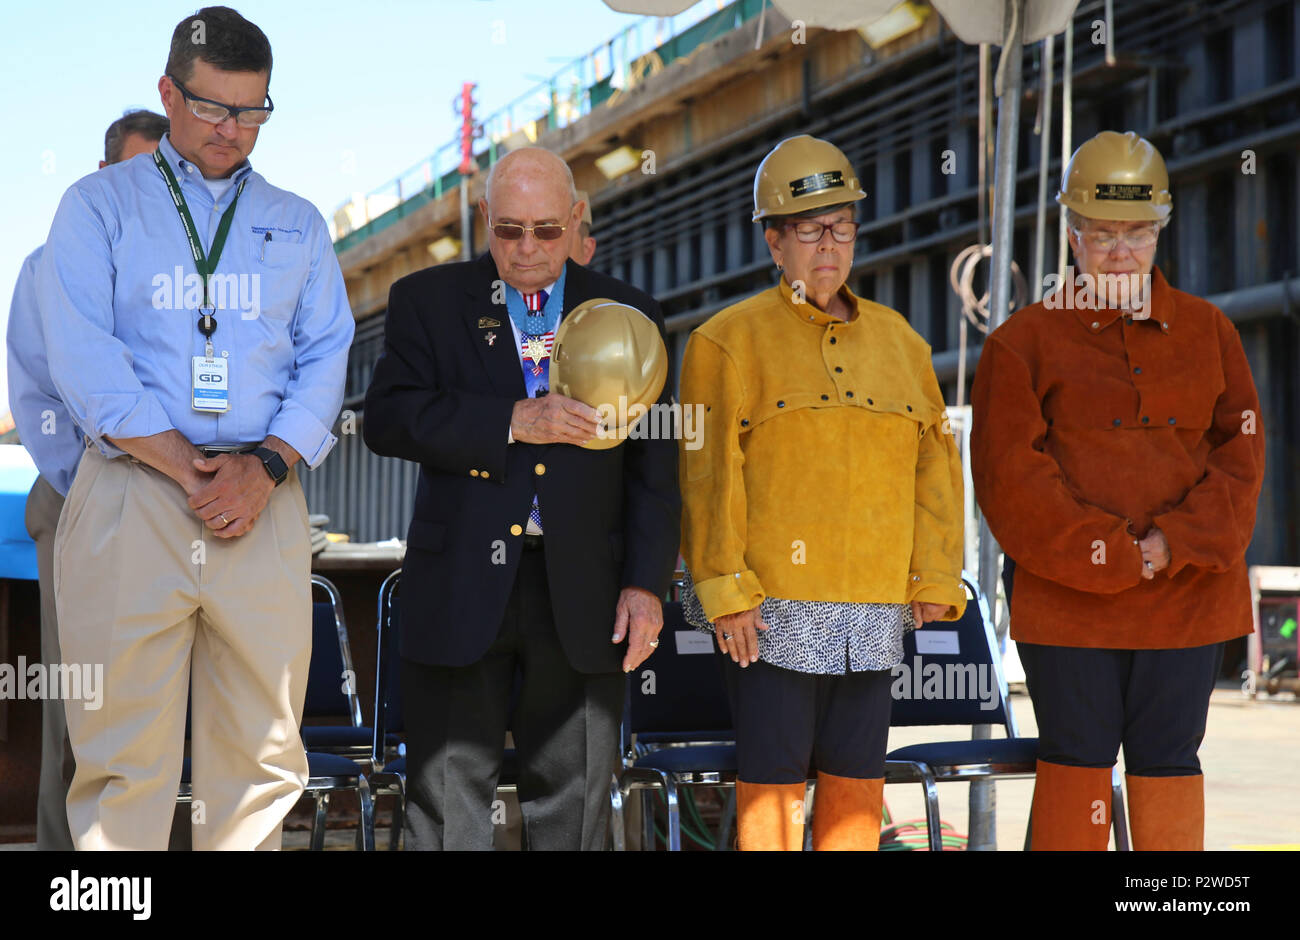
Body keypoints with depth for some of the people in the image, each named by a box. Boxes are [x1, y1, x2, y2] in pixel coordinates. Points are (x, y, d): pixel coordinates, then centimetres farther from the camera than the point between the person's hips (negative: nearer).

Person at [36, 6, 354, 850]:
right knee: (124, 752, -6)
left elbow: (326, 359, 12)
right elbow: (83, 358, -2)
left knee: (262, 750, 0)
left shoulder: (297, 226, 20)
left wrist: (266, 466, -7)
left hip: (264, 503, 3)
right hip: (133, 492, -3)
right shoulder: (100, 204, 10)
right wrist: (188, 468, -10)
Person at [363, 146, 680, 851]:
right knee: (447, 797, -1)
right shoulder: (426, 301, 7)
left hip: (583, 594, 1)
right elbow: (386, 417, -8)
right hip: (461, 586, -1)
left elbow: (652, 467, 7)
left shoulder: (628, 316, 10)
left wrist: (645, 584, -2)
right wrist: (512, 423, -17)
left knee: (572, 800, 6)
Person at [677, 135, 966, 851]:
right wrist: (725, 589, -13)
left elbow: (934, 463, 14)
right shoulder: (728, 341, 1)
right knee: (771, 788, -3)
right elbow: (709, 472, -6)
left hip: (874, 615, 4)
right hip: (770, 610, -4)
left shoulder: (899, 342, 15)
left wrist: (934, 578, 6)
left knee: (858, 785, 6)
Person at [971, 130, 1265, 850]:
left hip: (1189, 596, 2)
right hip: (1067, 599, -2)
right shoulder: (1023, 343, 2)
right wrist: (1107, 558, -13)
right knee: (1076, 760, 2)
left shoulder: (1208, 331, 11)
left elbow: (1241, 449, 6)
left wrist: (1175, 543, -9)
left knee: (1168, 760, 6)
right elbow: (1009, 472, -5)